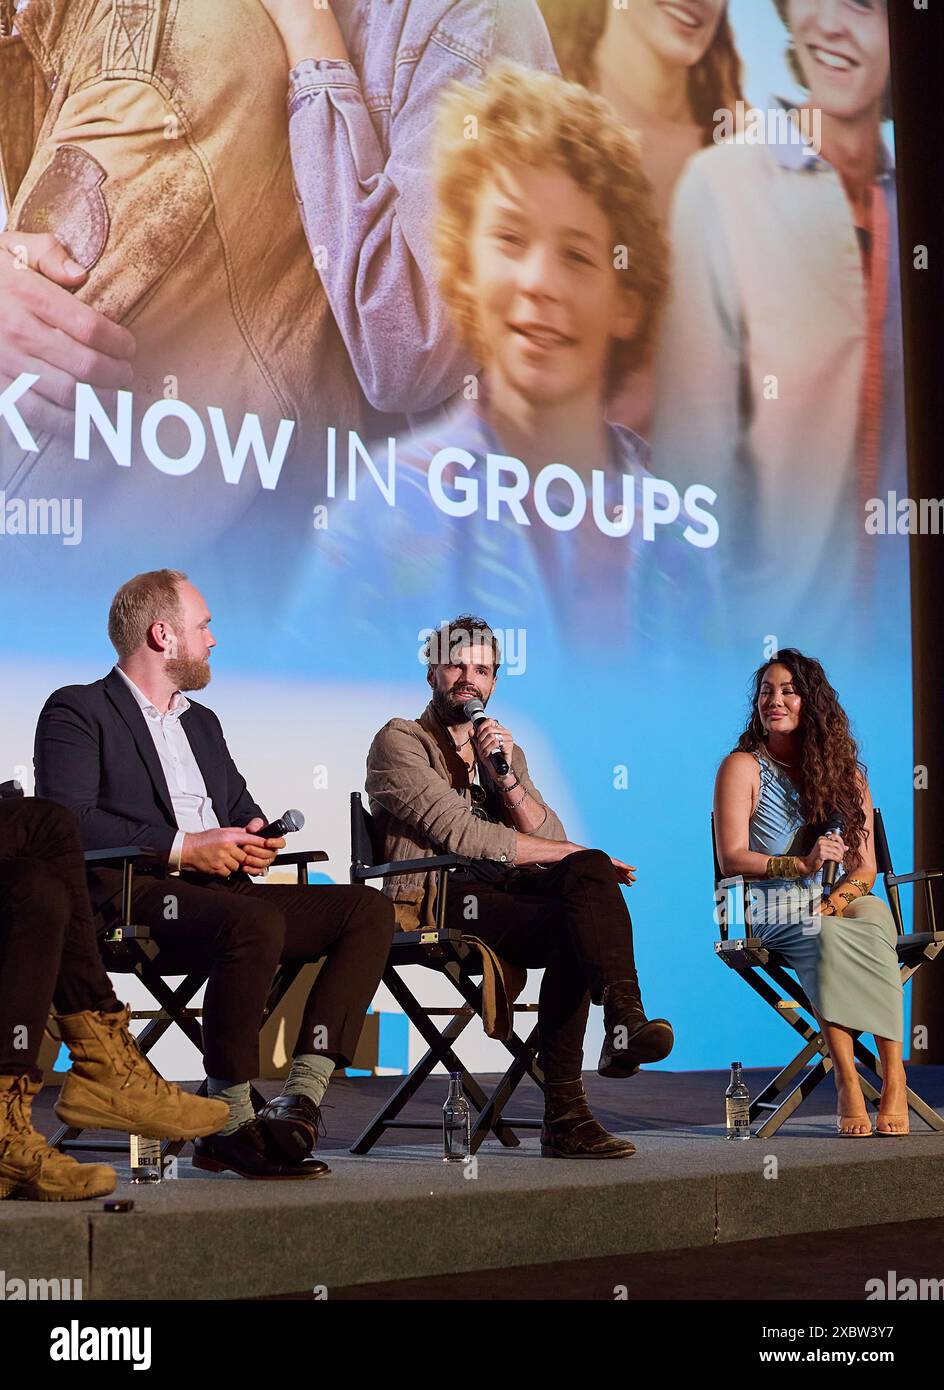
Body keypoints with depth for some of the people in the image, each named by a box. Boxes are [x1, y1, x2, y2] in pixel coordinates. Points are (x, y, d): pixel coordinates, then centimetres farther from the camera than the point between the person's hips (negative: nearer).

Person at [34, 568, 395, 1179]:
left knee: (368, 908, -12)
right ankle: (231, 1124, -27)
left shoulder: (202, 722, 30)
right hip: (135, 893, -8)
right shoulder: (77, 712, 4)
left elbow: (243, 808, 30)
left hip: (223, 888, 8)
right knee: (255, 922, -38)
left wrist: (257, 836, 3)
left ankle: (303, 1095, -22)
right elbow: (68, 820, -10)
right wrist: (182, 848, -17)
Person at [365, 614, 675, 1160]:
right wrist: (574, 853, -8)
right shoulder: (400, 742, 5)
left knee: (587, 871, -27)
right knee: (572, 928, -30)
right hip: (436, 902, -6)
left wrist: (507, 776, -7)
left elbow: (548, 839, 10)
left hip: (504, 891, 6)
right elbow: (462, 834, -10)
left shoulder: (505, 750, 25)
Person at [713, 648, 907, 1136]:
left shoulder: (844, 773, 13)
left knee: (874, 913, -31)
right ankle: (847, 1081, -34)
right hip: (764, 914, -3)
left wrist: (830, 905, -15)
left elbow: (864, 868, 6)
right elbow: (732, 859, -7)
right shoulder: (743, 767, 3)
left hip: (826, 908, 3)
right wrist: (802, 865, -21)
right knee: (829, 938, -35)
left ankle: (893, 1078, -35)